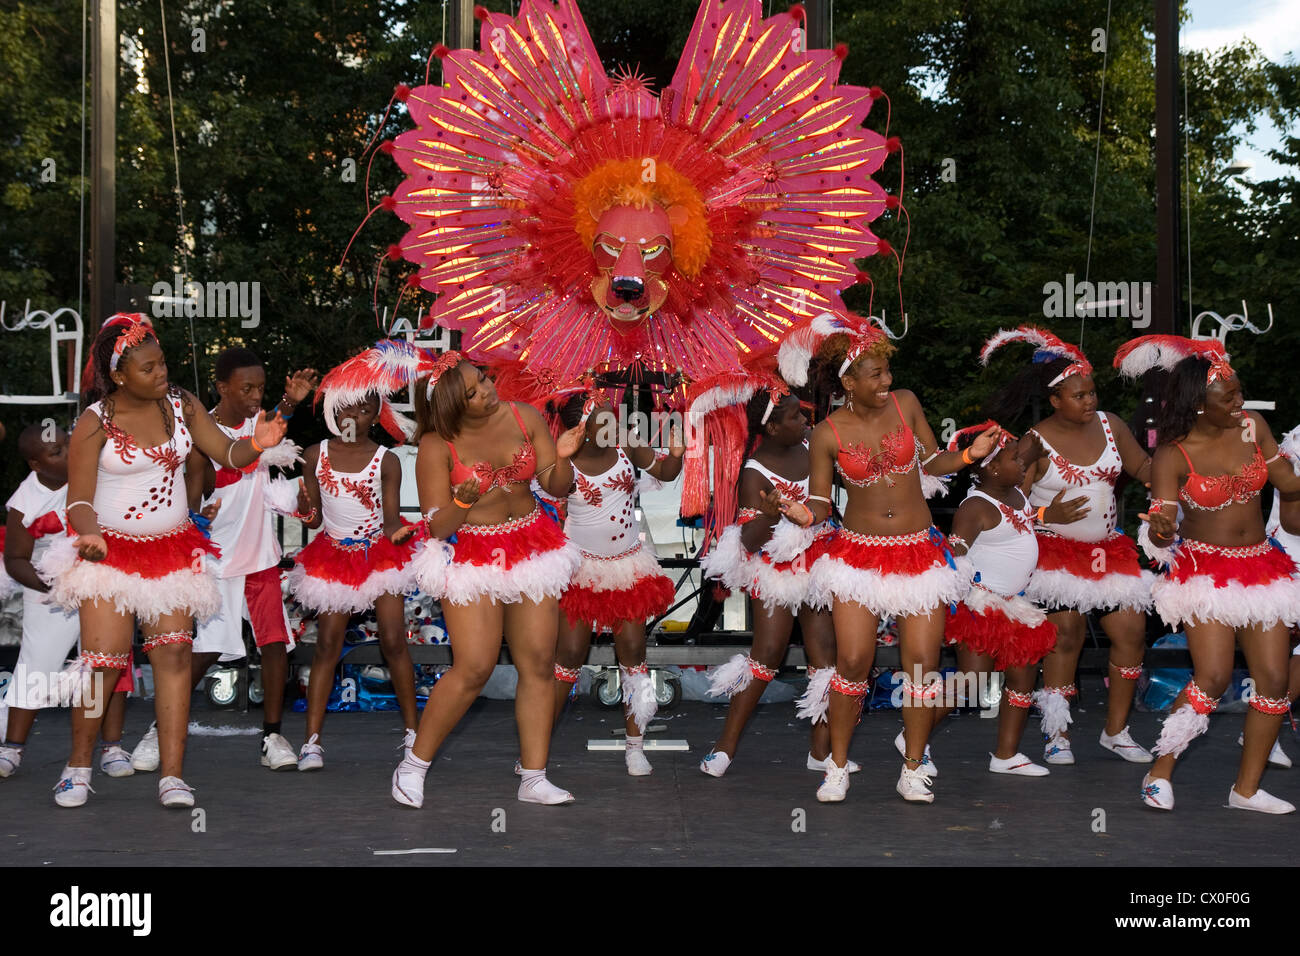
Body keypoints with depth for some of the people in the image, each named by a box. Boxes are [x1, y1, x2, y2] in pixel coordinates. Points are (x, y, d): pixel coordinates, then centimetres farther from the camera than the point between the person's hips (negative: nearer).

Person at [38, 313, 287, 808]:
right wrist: (89, 534, -30)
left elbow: (227, 454, 6)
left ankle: (172, 775, -5)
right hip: (112, 551, -3)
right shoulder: (95, 423, -9)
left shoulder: (181, 405, 3)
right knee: (103, 660, -9)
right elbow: (79, 499, -8)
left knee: (174, 653, -7)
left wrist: (256, 443, -17)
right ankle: (78, 764, 13)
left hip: (173, 548, 3)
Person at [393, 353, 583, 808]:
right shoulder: (437, 445, -10)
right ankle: (413, 765, 5)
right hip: (472, 555, -4)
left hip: (531, 548, 4)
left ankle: (534, 778, 8)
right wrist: (463, 501, -29)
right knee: (473, 668, -12)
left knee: (539, 664, 0)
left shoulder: (524, 417, 0)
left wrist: (562, 458, -17)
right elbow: (435, 526, -9)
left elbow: (558, 488, 4)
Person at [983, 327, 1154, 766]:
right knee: (1066, 635, -8)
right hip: (1057, 552, -5)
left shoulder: (1110, 425, 4)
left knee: (1132, 633, 0)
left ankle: (1116, 730, 14)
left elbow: (1143, 466, 13)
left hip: (1108, 550, 5)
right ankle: (1057, 734, 5)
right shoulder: (1035, 443, -10)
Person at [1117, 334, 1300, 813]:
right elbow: (1160, 525, -17)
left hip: (1260, 565, 5)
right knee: (1213, 677, -16)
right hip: (1206, 569, -5)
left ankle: (1247, 788, 11)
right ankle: (1159, 773, 1)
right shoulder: (1174, 456, -13)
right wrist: (1160, 533, -40)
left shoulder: (1253, 426, 0)